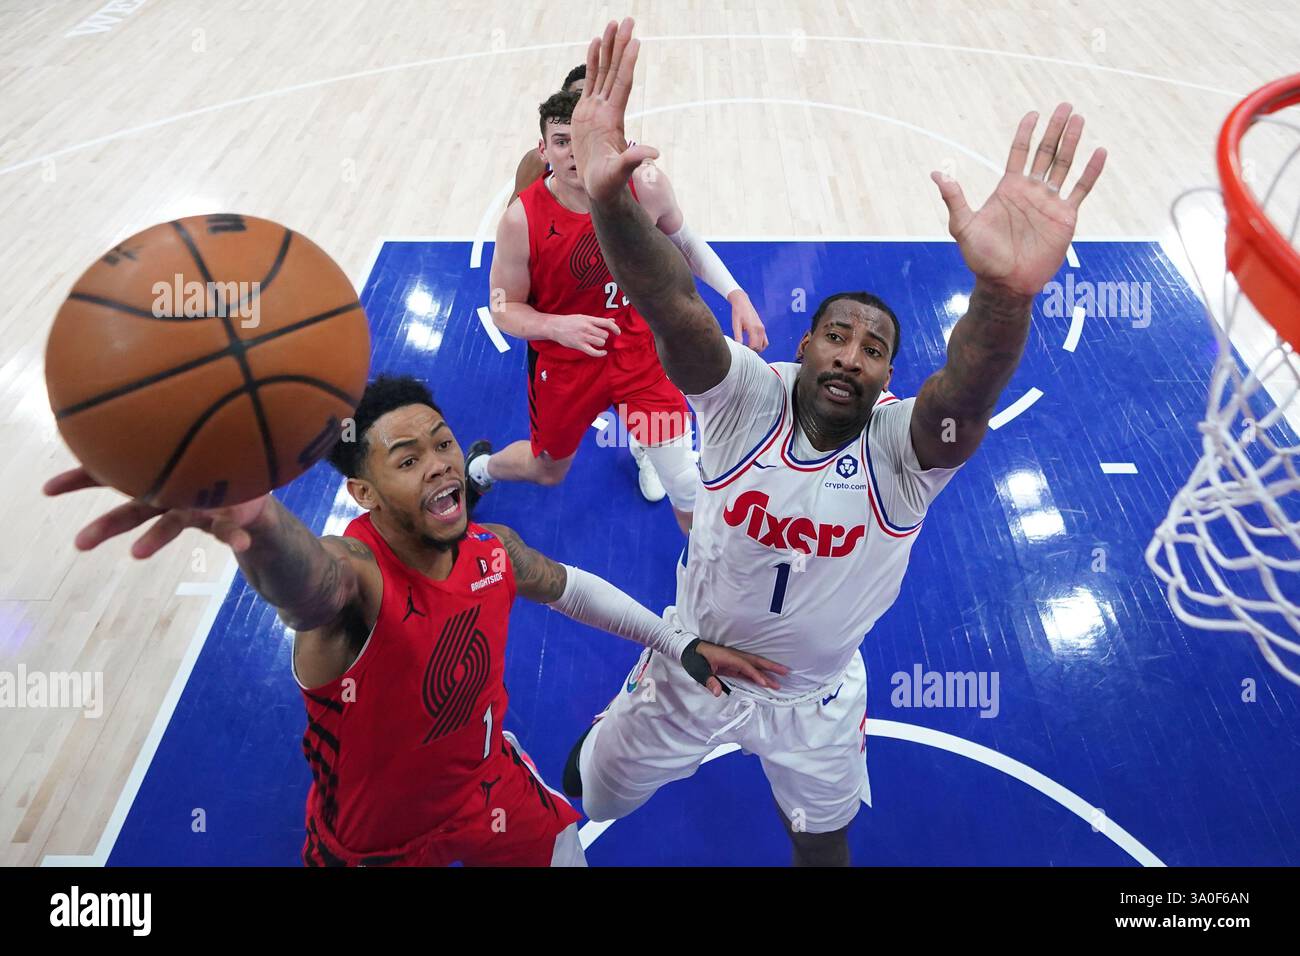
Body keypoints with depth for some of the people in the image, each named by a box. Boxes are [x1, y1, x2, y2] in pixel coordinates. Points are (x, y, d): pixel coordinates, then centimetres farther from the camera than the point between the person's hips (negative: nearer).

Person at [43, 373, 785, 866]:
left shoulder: (494, 549, -16)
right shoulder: (355, 574, -35)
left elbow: (570, 587, 6)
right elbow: (311, 582, -61)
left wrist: (680, 644, 11)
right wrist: (252, 519, -86)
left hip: (486, 780, 5)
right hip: (377, 838, -4)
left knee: (567, 853, 21)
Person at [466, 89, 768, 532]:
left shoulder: (647, 186, -16)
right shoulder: (521, 220, -22)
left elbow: (683, 242, 5)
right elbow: (504, 309, -12)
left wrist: (735, 294, -6)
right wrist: (558, 326, -32)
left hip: (640, 346, 1)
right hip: (563, 361, -1)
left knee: (687, 486, -5)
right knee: (549, 471, 23)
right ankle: (481, 466, 56)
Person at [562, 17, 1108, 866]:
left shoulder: (904, 447, -24)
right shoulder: (746, 396, -23)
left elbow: (970, 389, -48)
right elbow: (672, 308, -42)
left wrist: (1007, 292, -70)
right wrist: (610, 201, -62)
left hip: (818, 697, 0)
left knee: (824, 845, 22)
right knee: (587, 794, 23)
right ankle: (600, 746, 61)